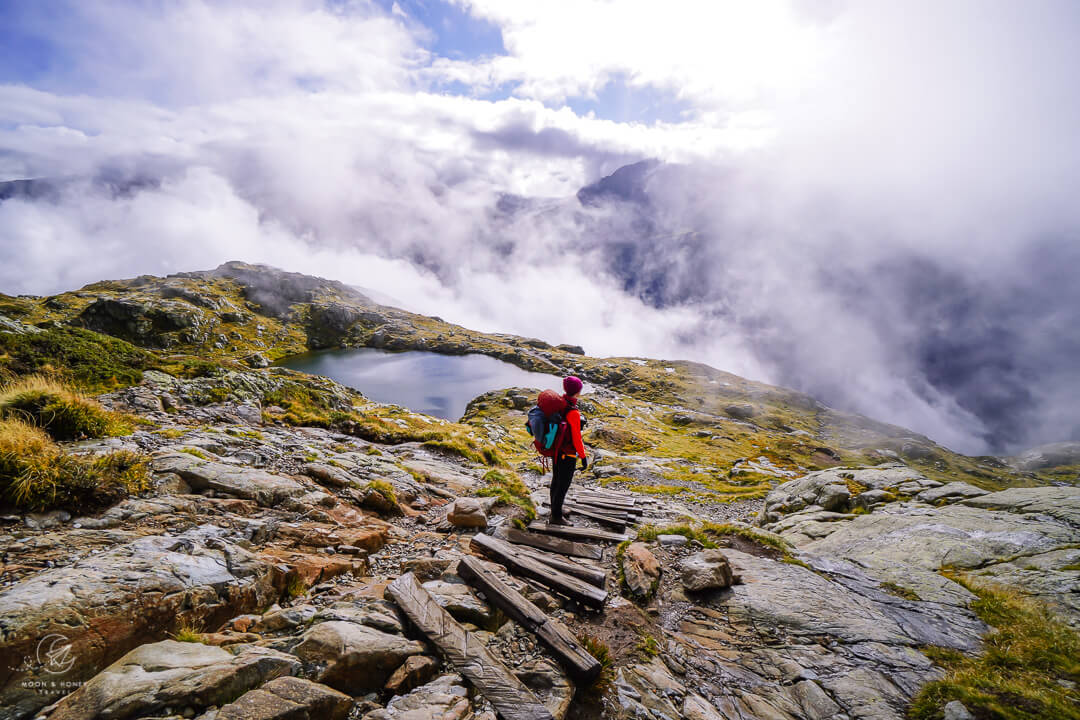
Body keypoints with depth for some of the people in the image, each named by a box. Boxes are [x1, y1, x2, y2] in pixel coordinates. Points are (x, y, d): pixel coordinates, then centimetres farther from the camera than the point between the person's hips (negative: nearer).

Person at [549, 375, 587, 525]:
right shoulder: (573, 413, -30)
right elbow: (576, 438, -25)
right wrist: (584, 458, -14)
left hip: (556, 449, 8)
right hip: (568, 454, -8)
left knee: (556, 480, 24)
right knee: (563, 484, 8)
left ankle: (555, 508, 43)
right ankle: (556, 517, 22)